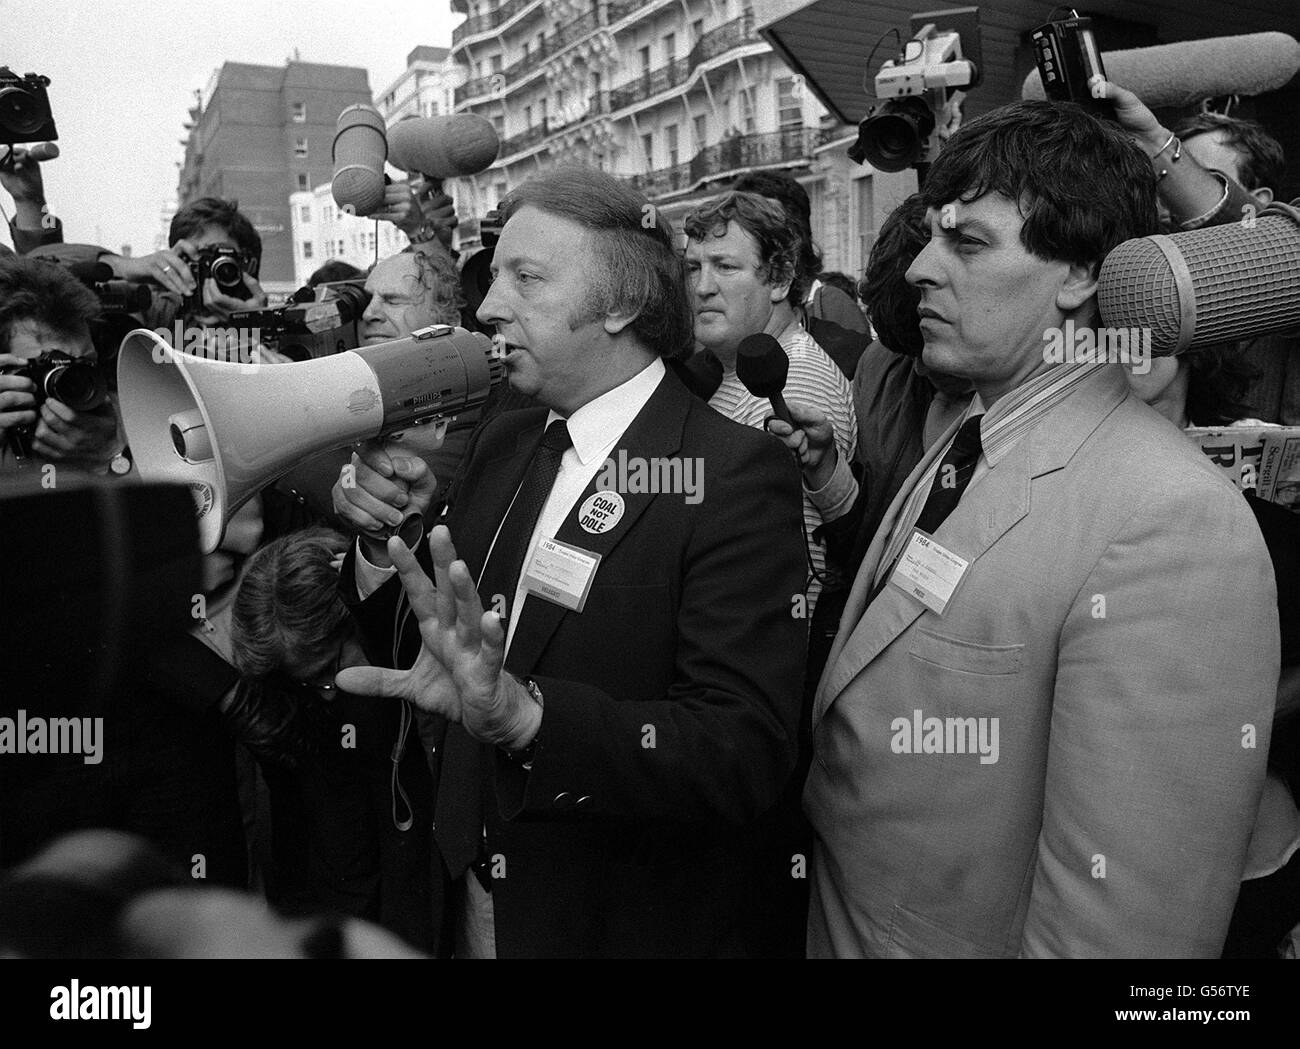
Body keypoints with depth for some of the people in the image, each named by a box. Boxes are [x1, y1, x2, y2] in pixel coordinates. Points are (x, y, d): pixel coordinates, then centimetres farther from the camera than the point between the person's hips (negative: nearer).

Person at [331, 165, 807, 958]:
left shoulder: (737, 473, -20)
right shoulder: (503, 443, 1)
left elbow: (748, 752, -28)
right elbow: (414, 648, 6)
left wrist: (525, 713, -40)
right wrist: (387, 543, -12)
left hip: (632, 924, -5)